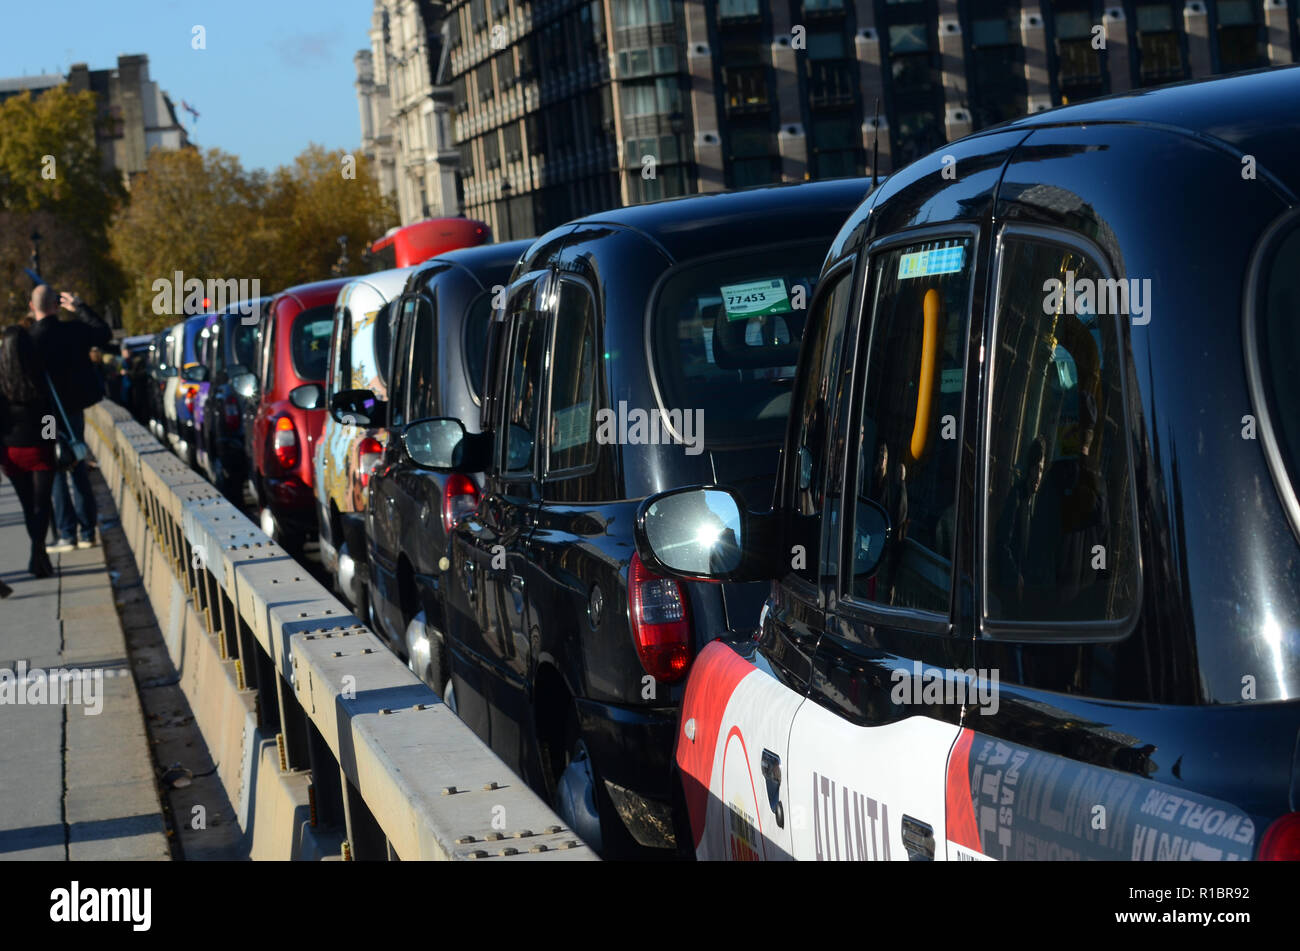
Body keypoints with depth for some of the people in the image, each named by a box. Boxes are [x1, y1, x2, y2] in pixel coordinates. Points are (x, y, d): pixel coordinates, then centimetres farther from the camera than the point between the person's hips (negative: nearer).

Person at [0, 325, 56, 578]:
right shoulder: (42, 378, -9)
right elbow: (56, 415, -2)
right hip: (40, 450, -1)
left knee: (28, 506, 13)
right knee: (40, 505, 2)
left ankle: (39, 554, 18)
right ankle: (38, 552, -17)